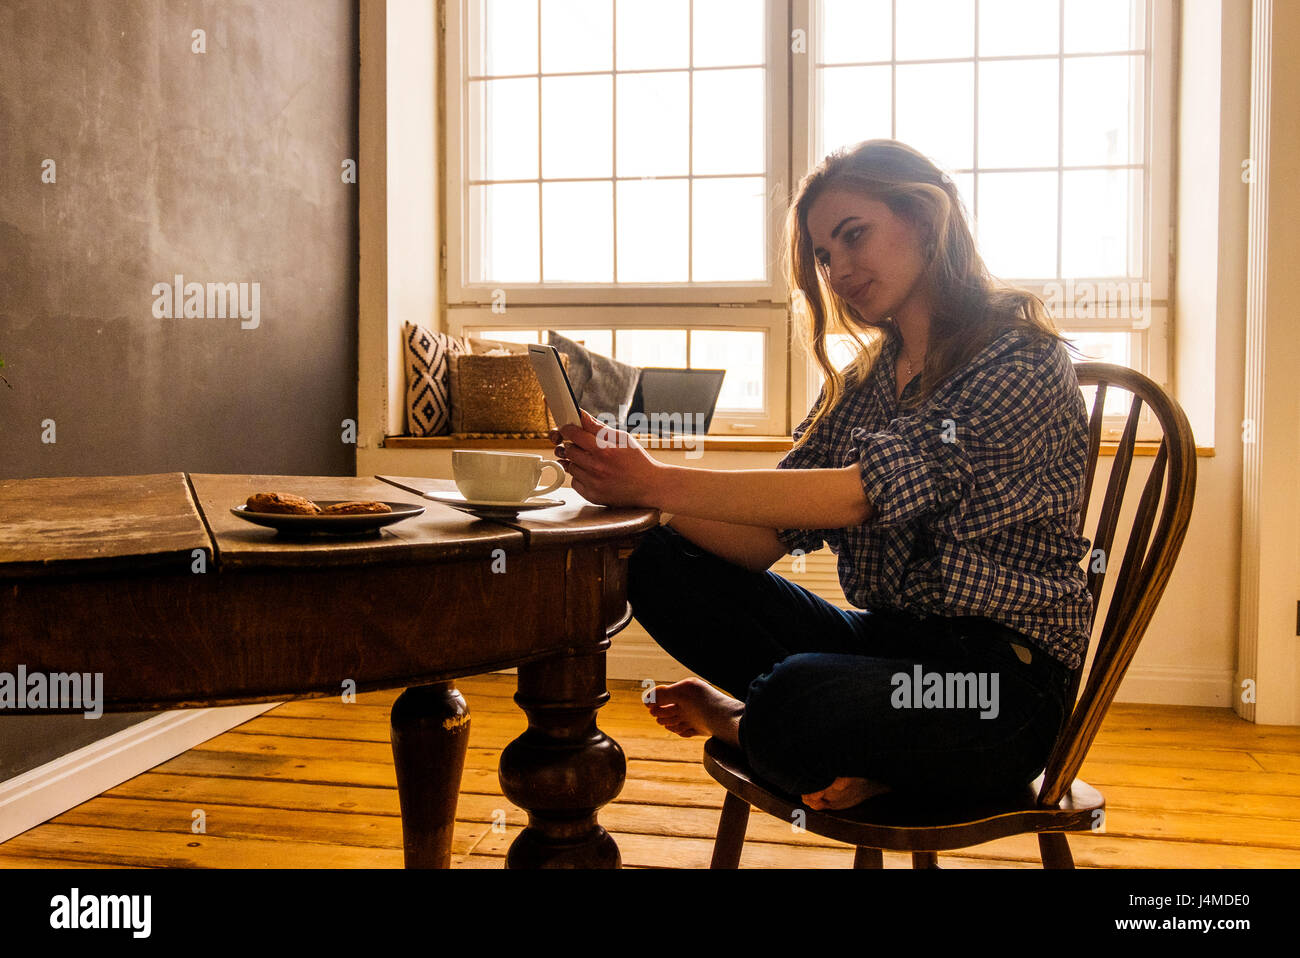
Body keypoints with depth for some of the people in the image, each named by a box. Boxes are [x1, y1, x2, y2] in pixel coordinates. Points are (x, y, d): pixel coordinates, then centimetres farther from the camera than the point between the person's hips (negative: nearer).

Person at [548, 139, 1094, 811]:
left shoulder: (1025, 362, -10)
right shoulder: (863, 384, 13)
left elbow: (868, 491, -25)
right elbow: (766, 539, 1)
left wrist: (659, 483, -27)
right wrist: (628, 479, -15)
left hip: (1002, 681, -6)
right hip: (883, 642, 7)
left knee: (792, 703, -34)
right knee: (664, 566, -5)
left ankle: (739, 720, 0)